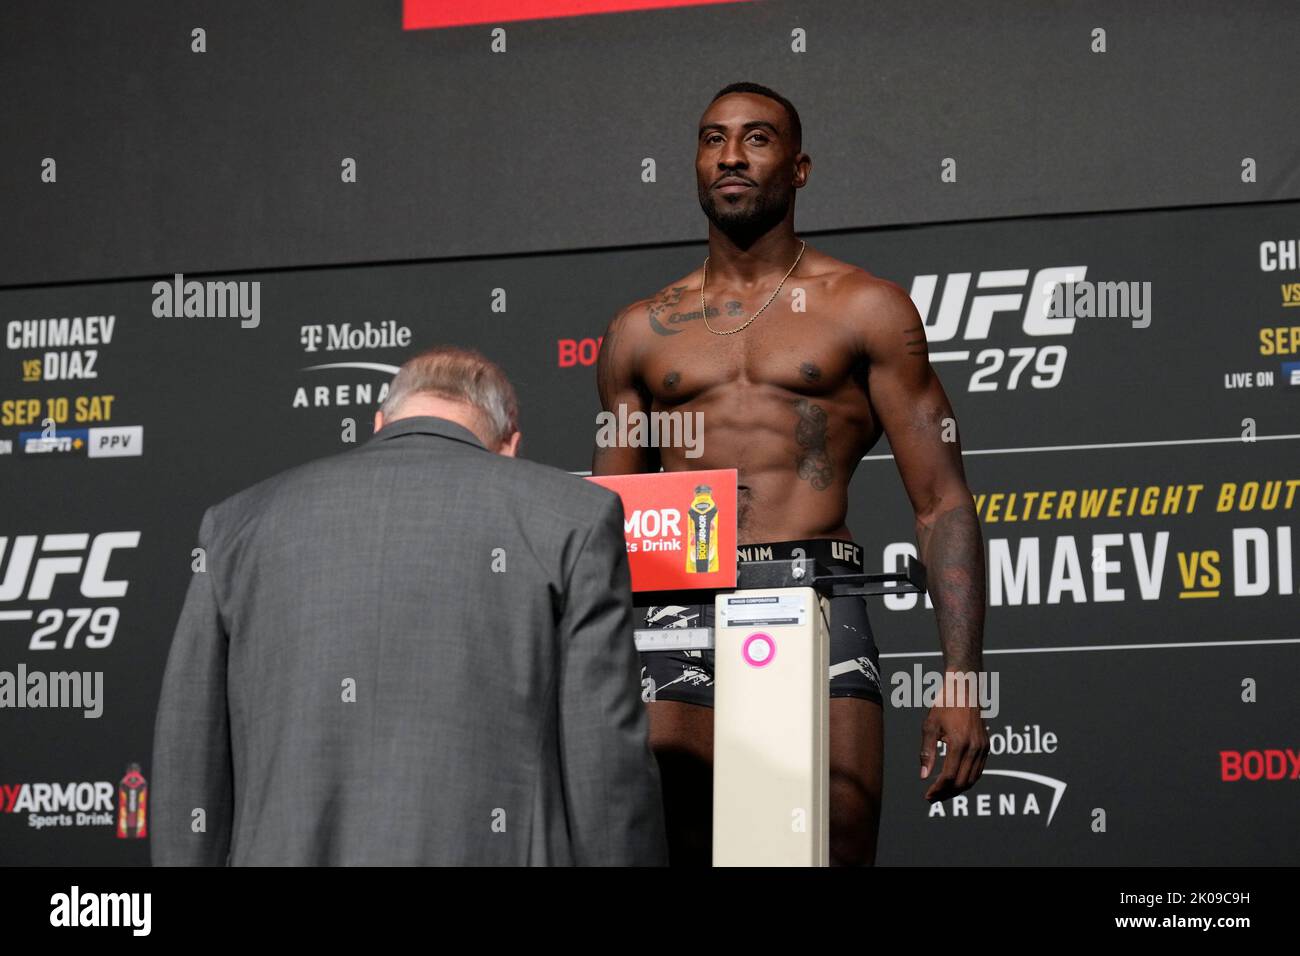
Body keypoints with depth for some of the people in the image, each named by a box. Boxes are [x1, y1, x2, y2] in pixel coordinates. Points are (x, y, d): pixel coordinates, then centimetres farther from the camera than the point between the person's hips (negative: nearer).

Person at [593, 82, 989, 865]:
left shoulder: (865, 309, 9)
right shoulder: (644, 332, 18)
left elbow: (943, 504, 5)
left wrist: (961, 683, -6)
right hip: (680, 619, 3)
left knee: (836, 847, -11)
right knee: (658, 844, -8)